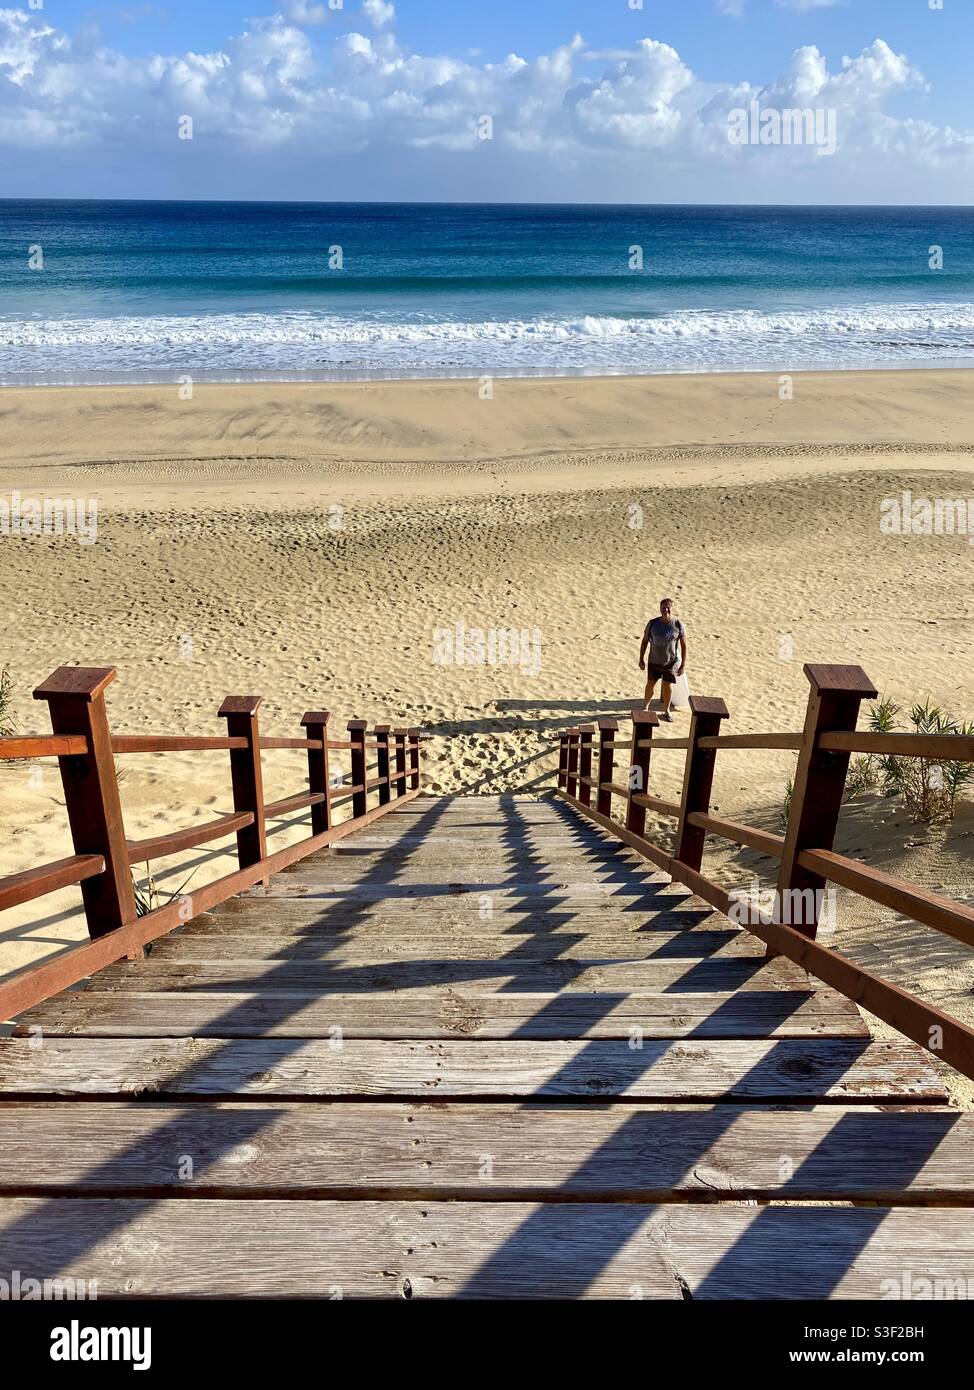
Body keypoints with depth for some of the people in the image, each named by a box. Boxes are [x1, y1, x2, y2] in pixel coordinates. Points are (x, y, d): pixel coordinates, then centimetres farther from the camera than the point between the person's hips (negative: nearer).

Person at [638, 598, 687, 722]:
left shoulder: (678, 625, -13)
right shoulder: (652, 623, -9)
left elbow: (684, 645, -8)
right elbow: (645, 641, 1)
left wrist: (683, 665, -9)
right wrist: (641, 659, 2)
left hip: (671, 661, -1)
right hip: (654, 661, 1)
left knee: (668, 686, 7)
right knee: (650, 684, 10)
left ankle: (666, 710, 28)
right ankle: (646, 707, 32)